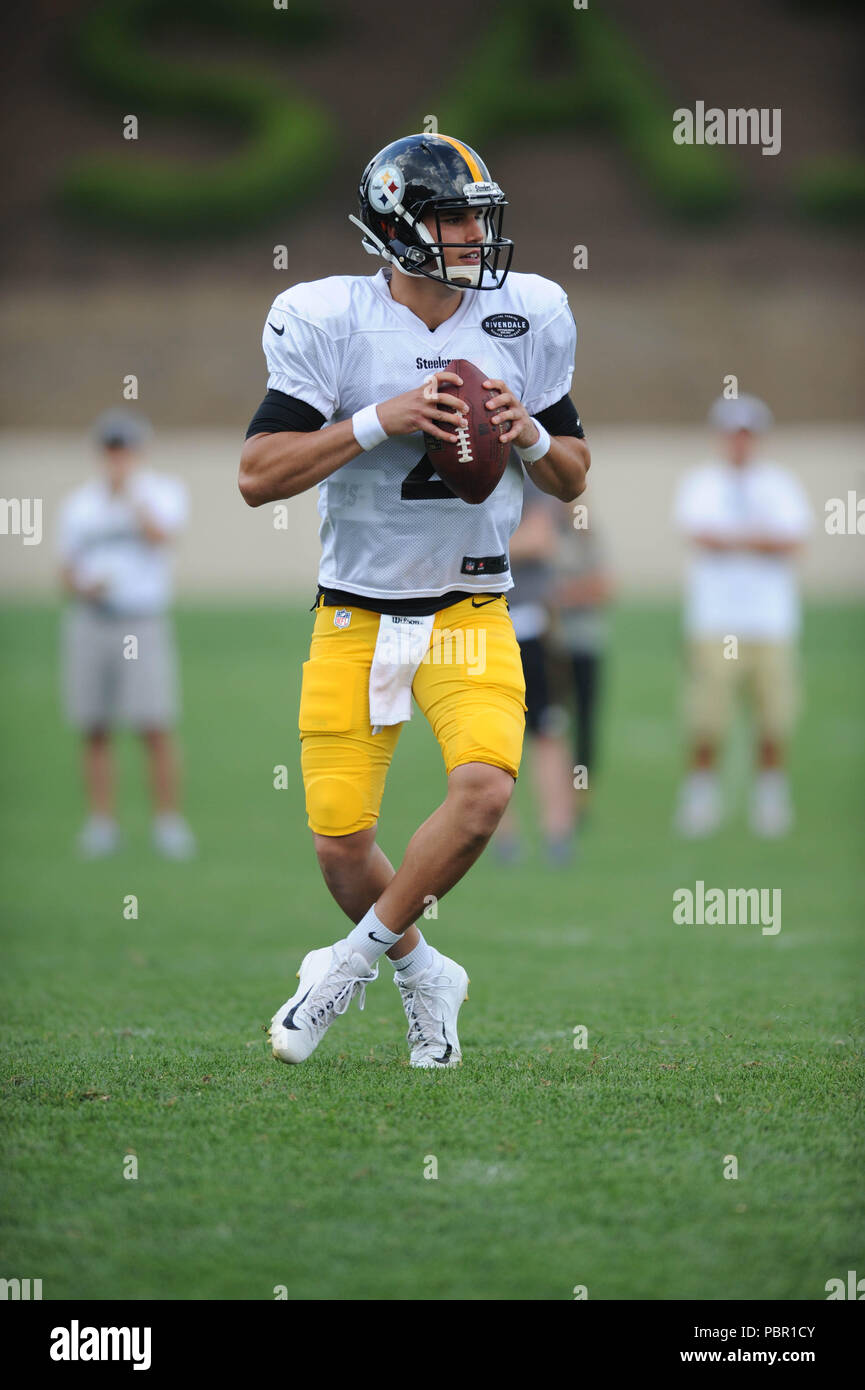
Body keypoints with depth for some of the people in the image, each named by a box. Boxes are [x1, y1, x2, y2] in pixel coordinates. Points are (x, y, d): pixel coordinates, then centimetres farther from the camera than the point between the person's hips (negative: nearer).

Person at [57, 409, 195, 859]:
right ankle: (100, 826, 8)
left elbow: (161, 538, -15)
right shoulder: (78, 504, 11)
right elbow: (67, 572, 13)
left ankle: (168, 823, -4)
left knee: (157, 729, -10)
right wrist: (82, 588, -8)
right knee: (95, 732, 2)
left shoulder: (163, 492, 4)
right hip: (89, 625, 3)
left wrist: (128, 492, -13)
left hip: (144, 624, -3)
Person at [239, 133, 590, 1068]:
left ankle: (356, 958, -1)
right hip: (354, 620, -1)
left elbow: (573, 479, 11)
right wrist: (380, 420, -23)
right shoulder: (327, 322, -10)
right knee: (341, 845, -1)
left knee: (483, 788, -23)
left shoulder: (526, 319, 0)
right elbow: (258, 475, -14)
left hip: (470, 618, 1)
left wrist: (530, 437, -11)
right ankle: (419, 974, 30)